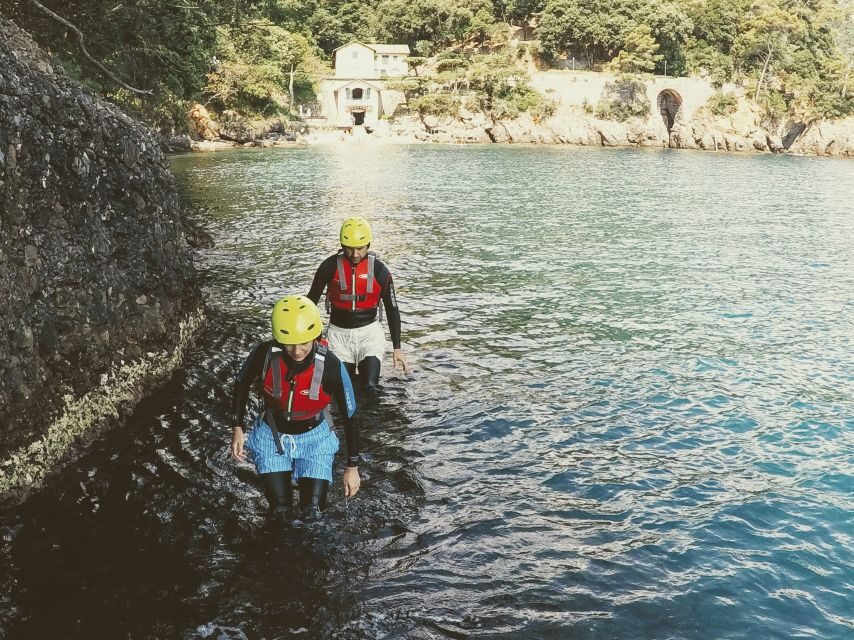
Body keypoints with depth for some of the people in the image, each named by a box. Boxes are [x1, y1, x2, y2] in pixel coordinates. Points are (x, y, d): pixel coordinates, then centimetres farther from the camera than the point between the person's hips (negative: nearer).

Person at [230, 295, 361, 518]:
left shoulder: (331, 366, -26)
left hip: (313, 438, -1)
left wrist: (352, 467, -7)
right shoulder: (264, 354, -24)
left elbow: (350, 417, -12)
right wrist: (237, 429, 0)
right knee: (280, 511, -2)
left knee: (313, 511, -7)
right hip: (271, 435, 1)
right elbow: (242, 383, 0)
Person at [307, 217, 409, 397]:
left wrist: (397, 348, -2)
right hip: (338, 332, 1)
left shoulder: (379, 271, -8)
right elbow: (312, 299, 5)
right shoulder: (330, 266, -8)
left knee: (370, 386, -16)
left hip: (369, 330, -1)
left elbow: (392, 309, 0)